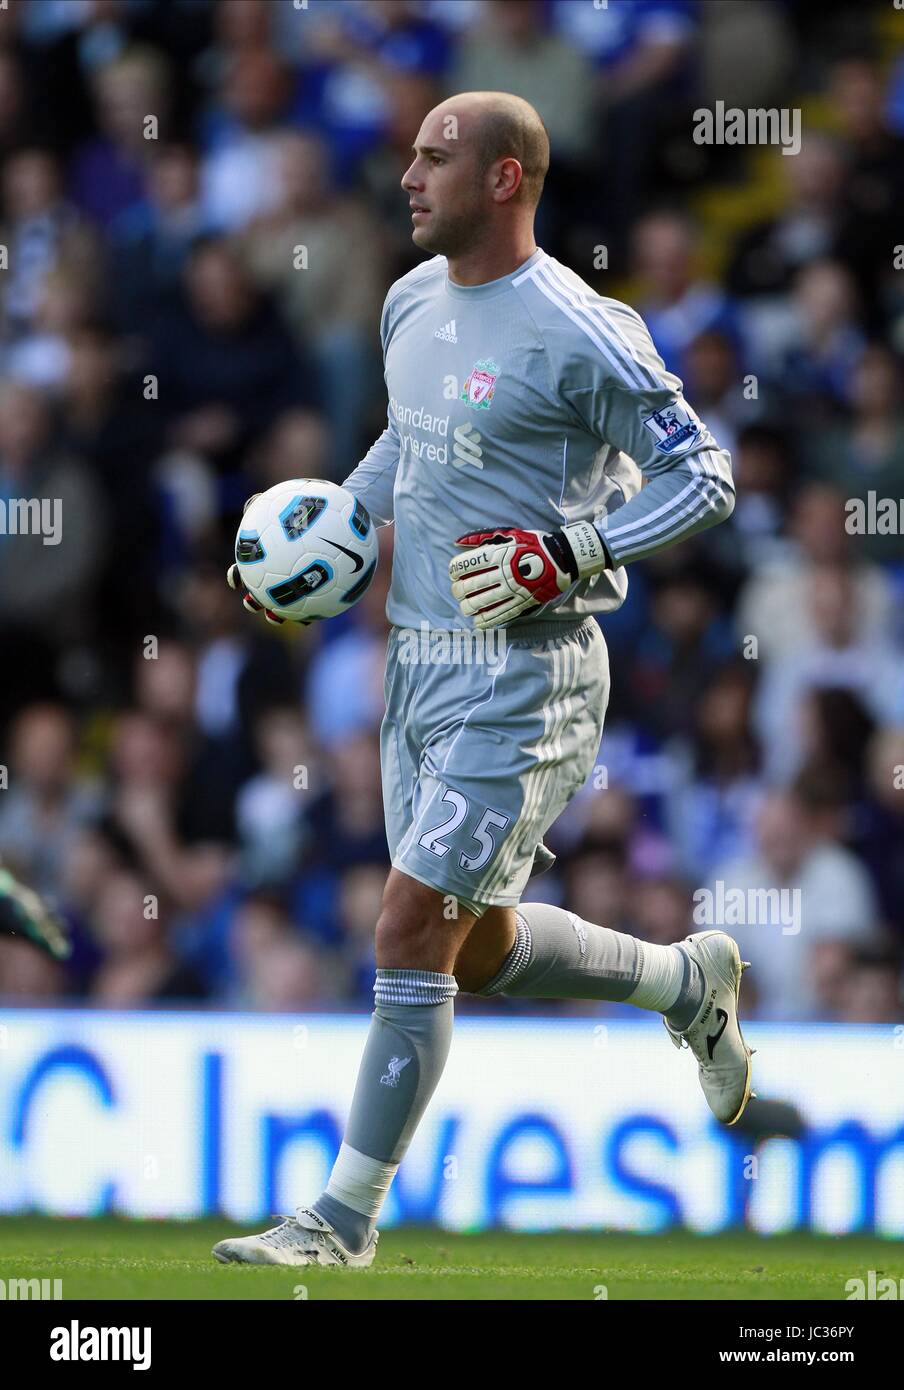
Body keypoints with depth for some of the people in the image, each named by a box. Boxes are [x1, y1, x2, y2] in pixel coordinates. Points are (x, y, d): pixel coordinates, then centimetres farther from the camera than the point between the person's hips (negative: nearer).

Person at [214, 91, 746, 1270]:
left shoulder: (577, 333, -16)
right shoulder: (413, 301, 8)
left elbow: (705, 479, -11)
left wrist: (561, 557, -20)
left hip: (523, 678, -8)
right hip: (421, 663, 8)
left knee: (412, 939, -7)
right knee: (477, 949, 15)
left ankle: (345, 1220, 2)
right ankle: (688, 982, 39)